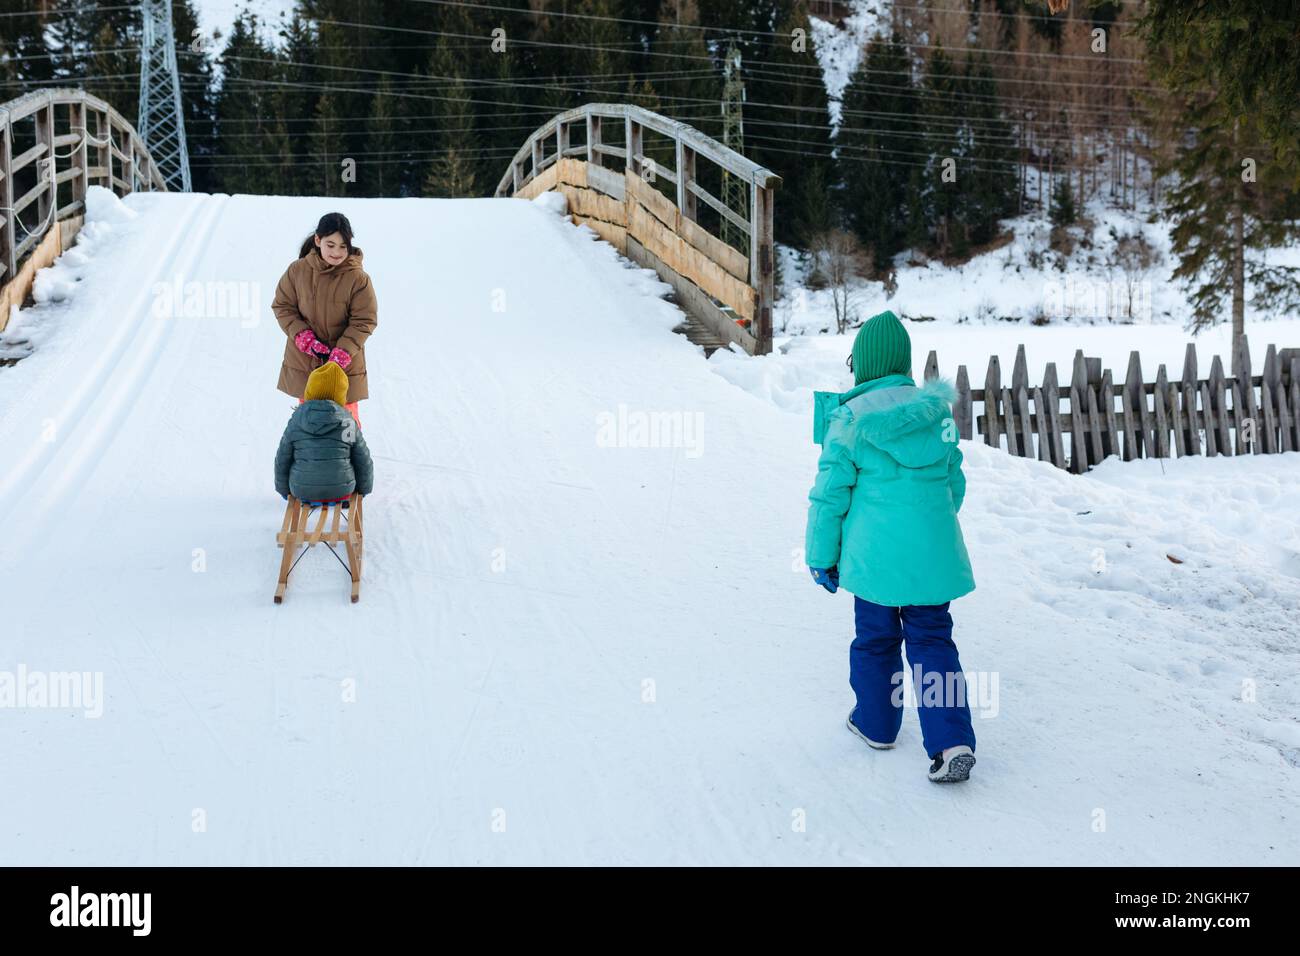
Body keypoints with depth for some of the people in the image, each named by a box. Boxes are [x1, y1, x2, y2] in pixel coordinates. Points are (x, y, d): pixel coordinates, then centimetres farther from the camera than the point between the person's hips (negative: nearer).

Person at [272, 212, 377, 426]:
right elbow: (282, 307, 1)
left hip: (344, 365, -2)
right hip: (303, 363, 3)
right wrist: (305, 338, -14)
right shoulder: (297, 270, -7)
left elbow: (364, 322, -11)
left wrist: (341, 354, -23)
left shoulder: (358, 278, -14)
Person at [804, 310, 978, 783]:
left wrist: (821, 557, 2)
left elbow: (830, 495, -8)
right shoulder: (937, 410, 4)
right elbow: (954, 482, 14)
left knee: (876, 637, 15)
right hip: (934, 552, 3)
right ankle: (952, 743, -2)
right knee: (933, 641, 9)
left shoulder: (849, 417, -11)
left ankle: (876, 723, 33)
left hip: (876, 555, -3)